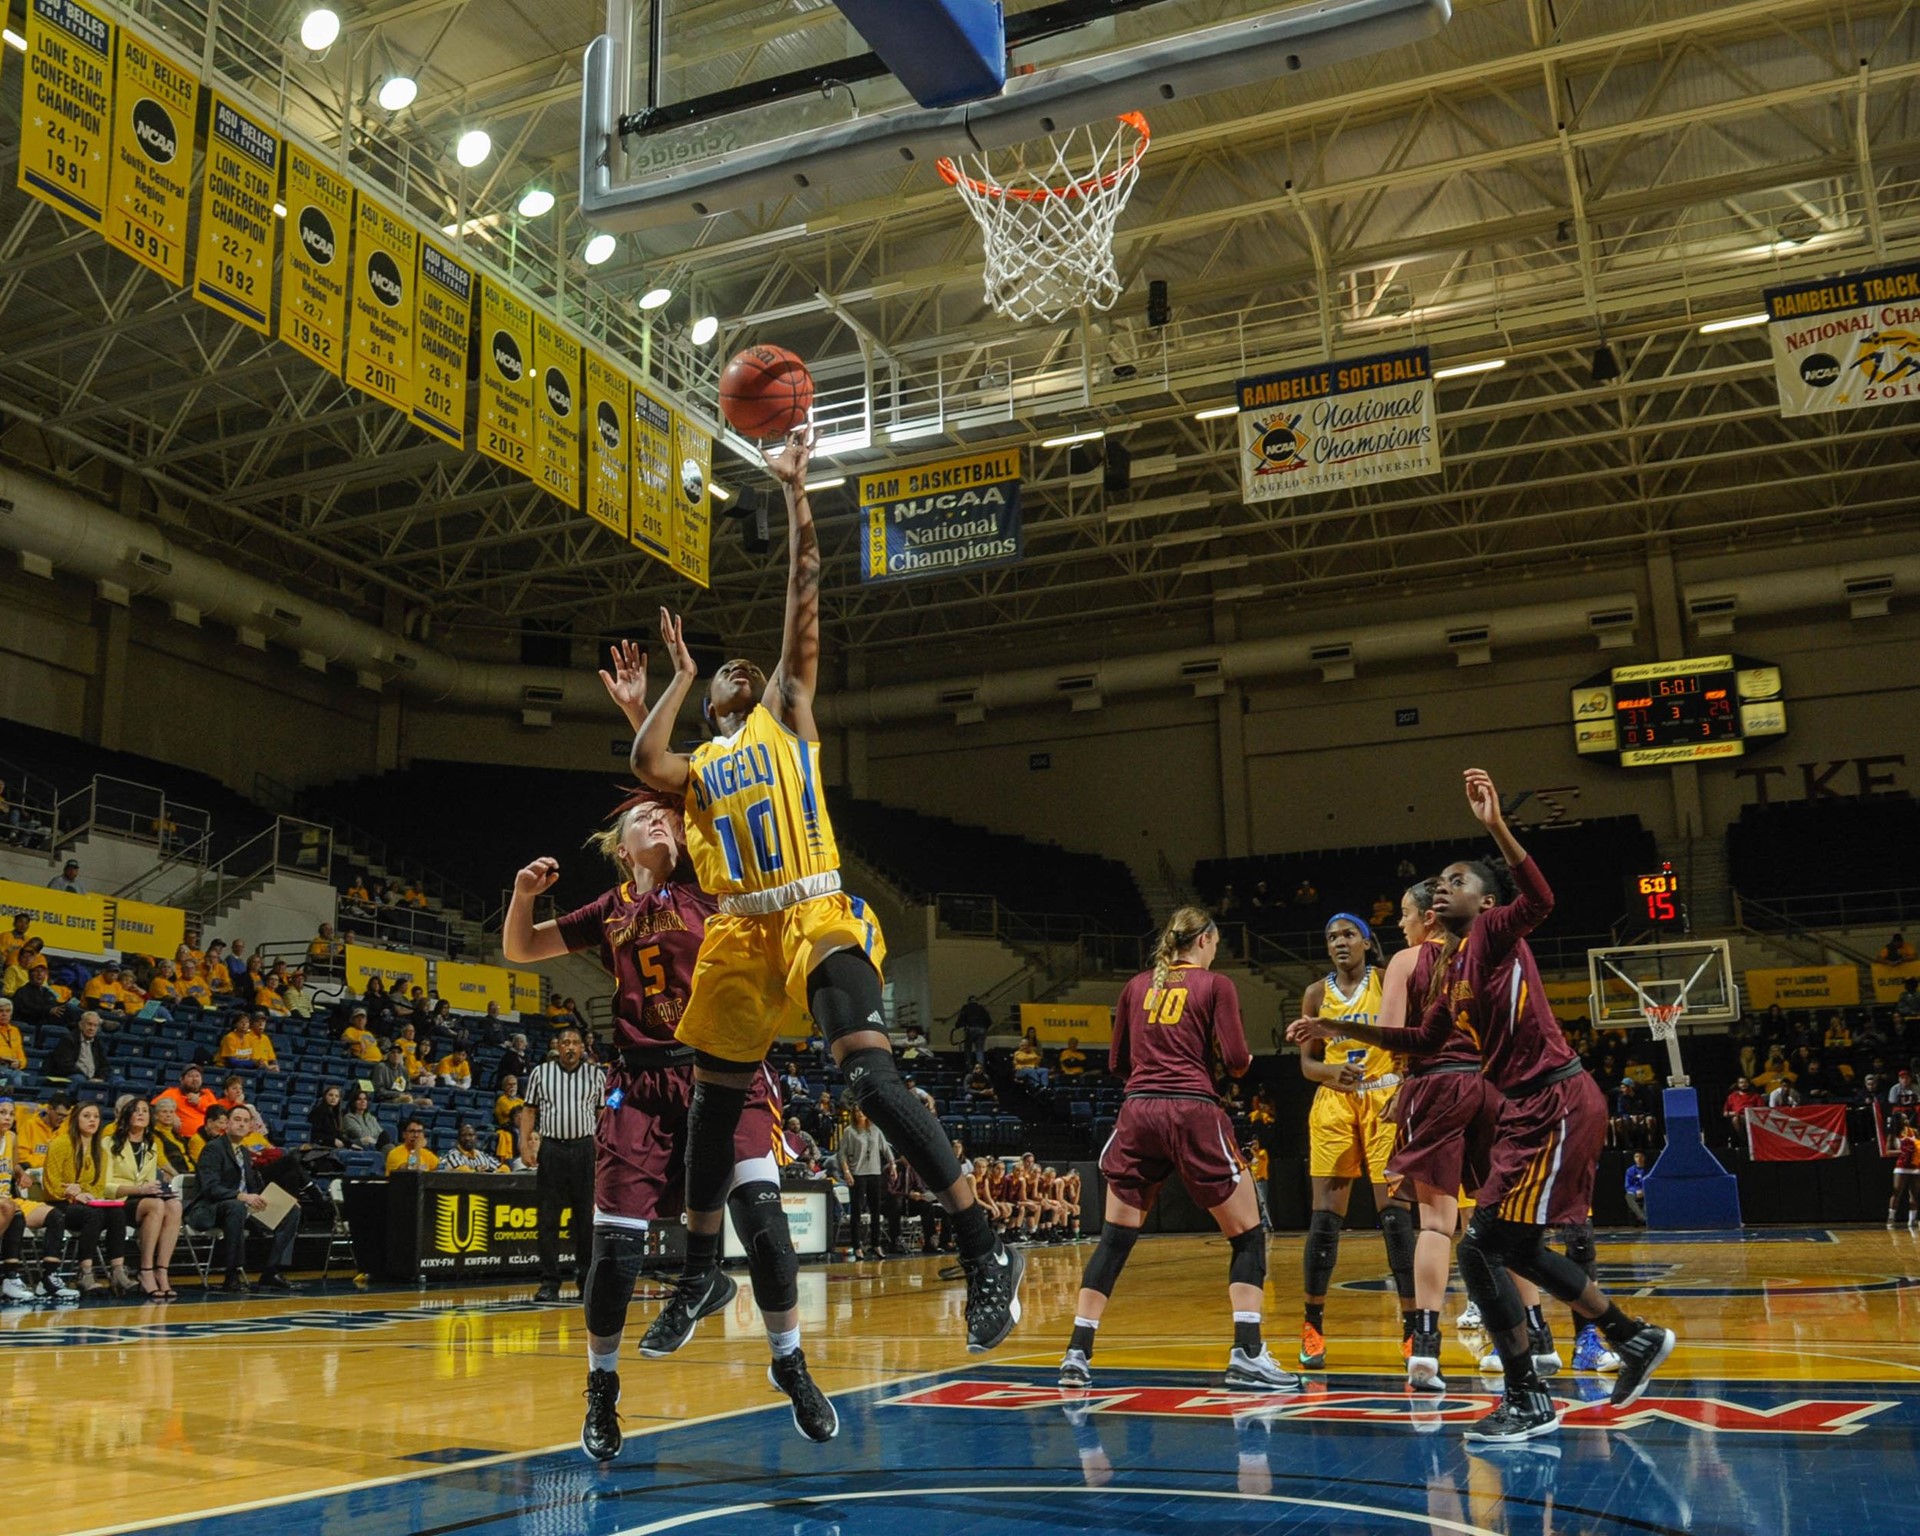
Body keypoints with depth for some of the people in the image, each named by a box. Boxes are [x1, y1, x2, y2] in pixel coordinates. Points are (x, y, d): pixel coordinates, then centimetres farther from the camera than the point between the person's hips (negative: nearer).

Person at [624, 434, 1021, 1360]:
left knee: (870, 1074, -23)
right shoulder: (698, 766, 22)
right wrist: (677, 681, 12)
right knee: (713, 1104, 13)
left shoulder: (787, 713, 15)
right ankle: (698, 1273, 31)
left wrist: (792, 491, 5)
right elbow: (646, 763, -3)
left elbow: (804, 592, 8)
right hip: (739, 933, 5)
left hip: (815, 916, -5)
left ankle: (986, 1253, -23)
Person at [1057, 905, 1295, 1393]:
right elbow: (1237, 1060, -4)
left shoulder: (1137, 986, 15)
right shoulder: (1215, 986, 3)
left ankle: (1077, 1354, 6)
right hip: (1192, 1114, -4)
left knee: (1114, 1239, 11)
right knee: (1247, 1234, 7)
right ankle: (1246, 1356, -3)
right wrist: (1244, 1060, 17)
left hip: (1138, 1114, 4)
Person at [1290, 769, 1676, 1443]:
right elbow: (1424, 1041, 27)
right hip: (1533, 1108, 10)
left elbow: (1539, 901, -30)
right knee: (1517, 1245, 17)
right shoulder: (1455, 966, 17)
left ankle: (1527, 1402, 3)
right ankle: (1635, 1338, 31)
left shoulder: (1493, 934, -8)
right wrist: (1338, 1028, 25)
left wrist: (1497, 827, -40)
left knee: (1481, 1247, -8)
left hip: (1555, 1103, -10)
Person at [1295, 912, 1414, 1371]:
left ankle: (1412, 1326, 1)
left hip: (1384, 1104, -2)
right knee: (1325, 1216, -1)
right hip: (1333, 1107, 2)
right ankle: (1312, 1328, 10)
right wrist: (1331, 1073, -14)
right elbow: (1308, 1063, 8)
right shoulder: (1316, 993, 6)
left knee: (1394, 1213, -7)